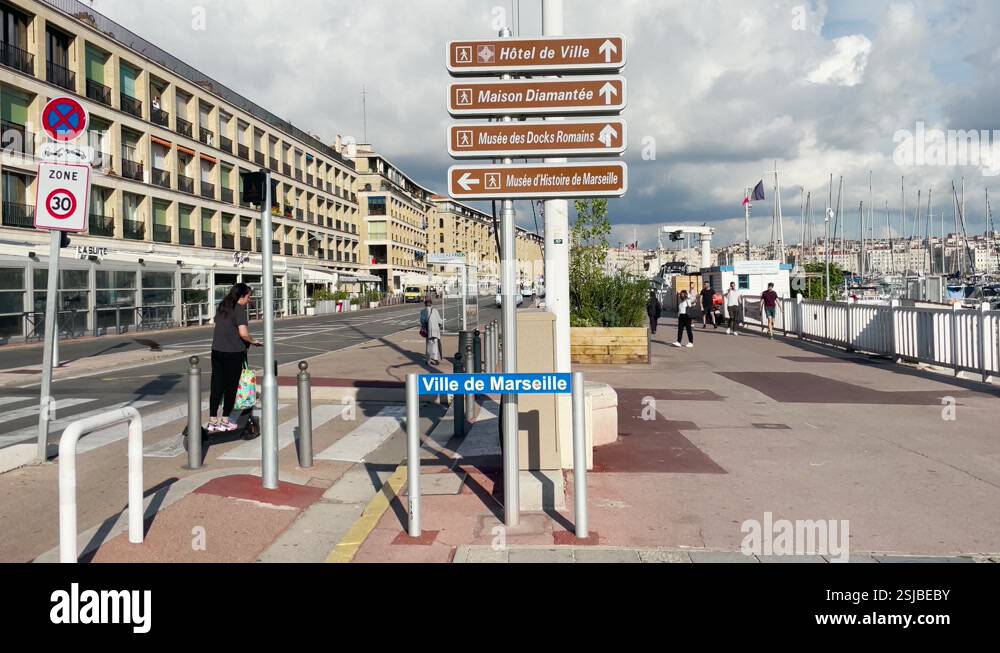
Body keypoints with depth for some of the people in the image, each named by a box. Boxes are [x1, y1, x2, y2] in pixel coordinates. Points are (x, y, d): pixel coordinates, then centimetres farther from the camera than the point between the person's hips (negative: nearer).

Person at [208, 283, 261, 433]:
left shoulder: (222, 307, 12)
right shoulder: (239, 309, -11)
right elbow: (243, 333, -22)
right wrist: (253, 341, -3)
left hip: (217, 351, 7)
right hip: (233, 353, -7)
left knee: (216, 386, 8)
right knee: (231, 387, 5)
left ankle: (212, 422, 11)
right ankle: (225, 422, 11)